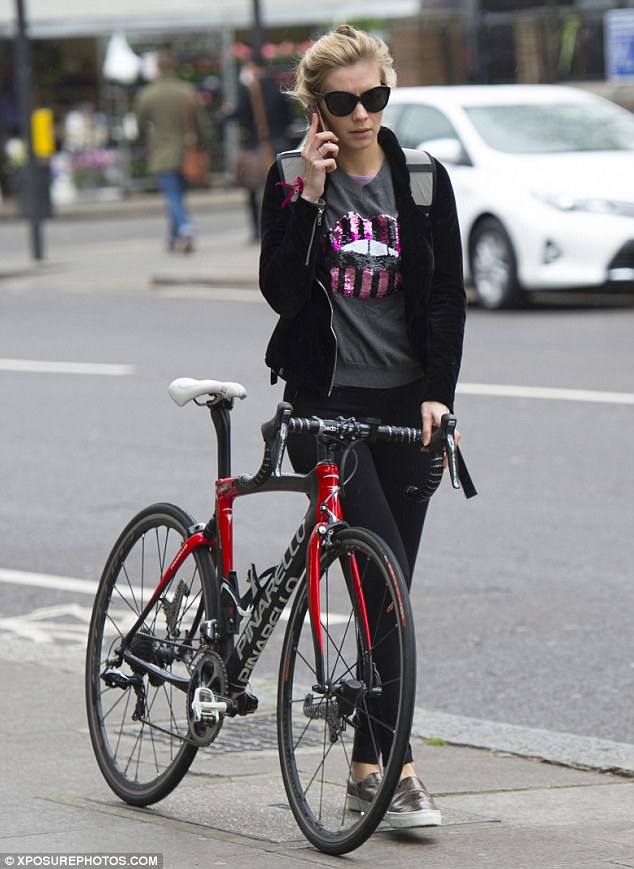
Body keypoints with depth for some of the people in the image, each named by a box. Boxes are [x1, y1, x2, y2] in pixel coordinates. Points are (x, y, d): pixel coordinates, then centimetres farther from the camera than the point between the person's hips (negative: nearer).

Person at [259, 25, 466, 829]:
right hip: (327, 400, -3)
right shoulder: (293, 179, -1)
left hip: (406, 401, 3)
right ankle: (399, 763, -16)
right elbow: (282, 290, -12)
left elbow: (447, 294, 5)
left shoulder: (423, 180, 5)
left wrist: (437, 395, -5)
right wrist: (309, 198, -19)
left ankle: (366, 763, 16)